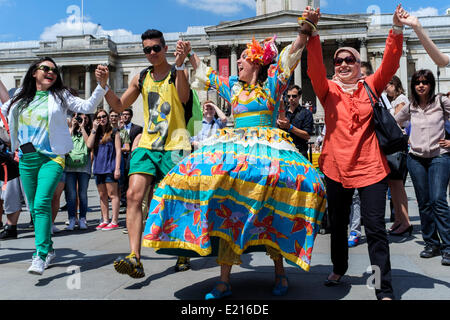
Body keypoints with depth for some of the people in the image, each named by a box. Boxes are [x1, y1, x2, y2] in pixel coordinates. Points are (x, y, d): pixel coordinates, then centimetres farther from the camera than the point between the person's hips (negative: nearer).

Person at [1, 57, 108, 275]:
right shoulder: (21, 96, 14)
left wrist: (101, 85, -15)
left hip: (51, 158, -5)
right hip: (26, 159, 5)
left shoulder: (59, 96, 5)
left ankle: (40, 256, -23)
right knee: (34, 208, 10)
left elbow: (87, 106, -5)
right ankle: (49, 249, 24)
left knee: (42, 204, -20)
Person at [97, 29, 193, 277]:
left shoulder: (177, 73, 2)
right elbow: (119, 106, 19)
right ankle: (134, 258, -18)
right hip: (147, 145, 4)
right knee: (133, 195, -15)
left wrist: (179, 64, -30)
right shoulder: (141, 78, 15)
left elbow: (184, 97, -20)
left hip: (174, 146, -3)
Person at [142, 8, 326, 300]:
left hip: (269, 143, -3)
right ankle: (224, 280, -9)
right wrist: (190, 54, 28)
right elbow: (205, 73, 34)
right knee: (227, 203, -12)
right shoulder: (232, 86, 21)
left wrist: (305, 31, -15)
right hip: (235, 146, 4)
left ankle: (280, 271, -6)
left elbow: (292, 53, -1)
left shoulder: (273, 81, 9)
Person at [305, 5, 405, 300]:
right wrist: (312, 33, -23)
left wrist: (397, 30, -19)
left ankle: (385, 290, 6)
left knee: (375, 227, -4)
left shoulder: (371, 86, 6)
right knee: (338, 223, 16)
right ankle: (339, 269, 39)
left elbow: (390, 64, -7)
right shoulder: (329, 90, 4)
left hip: (370, 167, -1)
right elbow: (315, 67, -11)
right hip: (336, 167, 2)